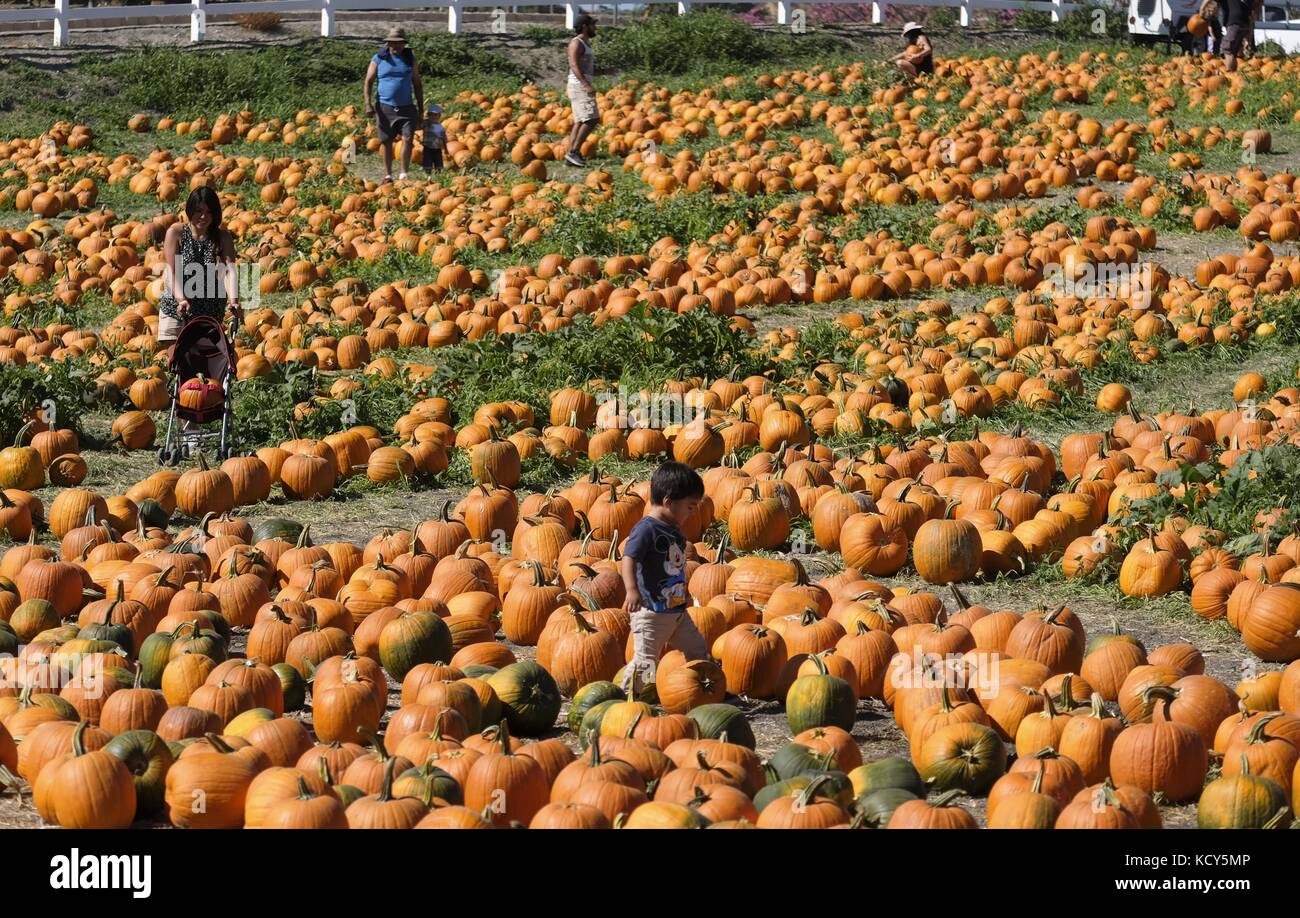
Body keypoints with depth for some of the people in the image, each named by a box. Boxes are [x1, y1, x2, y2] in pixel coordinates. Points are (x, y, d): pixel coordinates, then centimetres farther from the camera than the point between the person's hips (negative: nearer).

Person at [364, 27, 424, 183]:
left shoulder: (410, 59, 8)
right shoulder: (379, 59, 2)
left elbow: (417, 84, 13)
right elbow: (368, 82, 0)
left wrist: (421, 108, 10)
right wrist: (368, 104, -11)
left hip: (406, 108, 1)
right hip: (385, 108, -1)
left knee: (407, 139, -13)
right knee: (386, 142, 5)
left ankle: (403, 175, -11)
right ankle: (387, 176, 16)